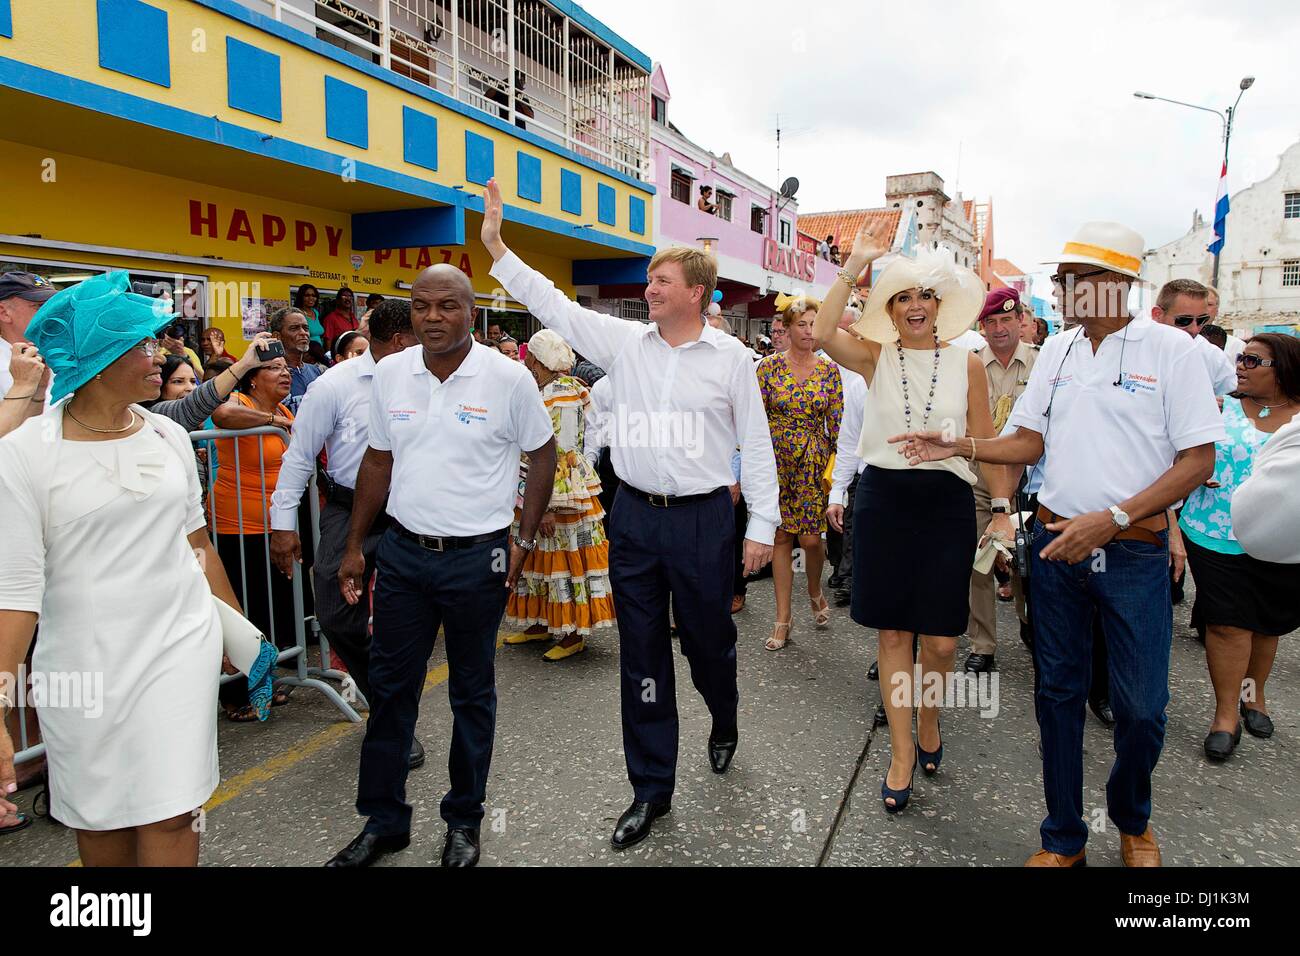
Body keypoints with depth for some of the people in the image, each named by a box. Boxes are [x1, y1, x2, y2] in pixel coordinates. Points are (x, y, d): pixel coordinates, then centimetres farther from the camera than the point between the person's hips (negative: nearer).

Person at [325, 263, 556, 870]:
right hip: (403, 551, 4)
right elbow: (378, 461, 10)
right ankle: (382, 822, 31)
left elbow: (541, 454, -1)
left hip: (477, 557, -3)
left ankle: (464, 820, 31)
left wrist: (524, 542, -5)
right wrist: (354, 546, 11)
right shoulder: (389, 374, 1)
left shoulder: (508, 377, -10)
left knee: (472, 692, 12)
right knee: (390, 687, 12)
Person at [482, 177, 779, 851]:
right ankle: (651, 790, 23)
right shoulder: (623, 341, 5)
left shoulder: (730, 357, -2)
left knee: (708, 641, 13)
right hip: (634, 516, 3)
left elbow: (756, 446, 0)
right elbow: (551, 303, 5)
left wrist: (761, 526, -2)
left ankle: (724, 722, 49)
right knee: (641, 656, 8)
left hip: (704, 518, -2)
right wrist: (495, 245, 1)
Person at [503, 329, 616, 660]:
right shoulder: (544, 392, 12)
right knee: (541, 556, 15)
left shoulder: (562, 395, -16)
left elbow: (562, 455, -21)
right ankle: (541, 623, 28)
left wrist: (550, 506, -22)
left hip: (560, 492, -9)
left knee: (564, 557, -1)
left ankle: (573, 635, 10)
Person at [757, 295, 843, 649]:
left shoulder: (829, 370, 3)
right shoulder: (768, 367, -1)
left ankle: (815, 590, 30)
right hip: (777, 459, 0)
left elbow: (836, 423, 4)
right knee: (781, 537, 4)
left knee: (811, 538, -3)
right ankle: (783, 616, 14)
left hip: (814, 460, 0)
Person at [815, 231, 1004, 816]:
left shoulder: (966, 361, 3)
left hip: (947, 501, 0)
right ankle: (902, 751, 22)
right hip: (884, 498, 0)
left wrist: (1002, 509, 2)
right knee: (892, 632, 7)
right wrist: (854, 267, -15)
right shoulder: (875, 357, 3)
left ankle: (928, 723, 34)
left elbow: (986, 440, 6)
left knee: (940, 640, 4)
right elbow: (822, 334, -17)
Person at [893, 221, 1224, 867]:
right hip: (1056, 542, 4)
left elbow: (1199, 458, -9)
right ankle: (1063, 837, 28)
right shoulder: (1057, 349, 8)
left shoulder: (1169, 348, -6)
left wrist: (1113, 518, -17)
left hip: (1135, 551, -3)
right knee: (1058, 692, 11)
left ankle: (1131, 821, 34)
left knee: (1141, 707, 3)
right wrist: (959, 447, -4)